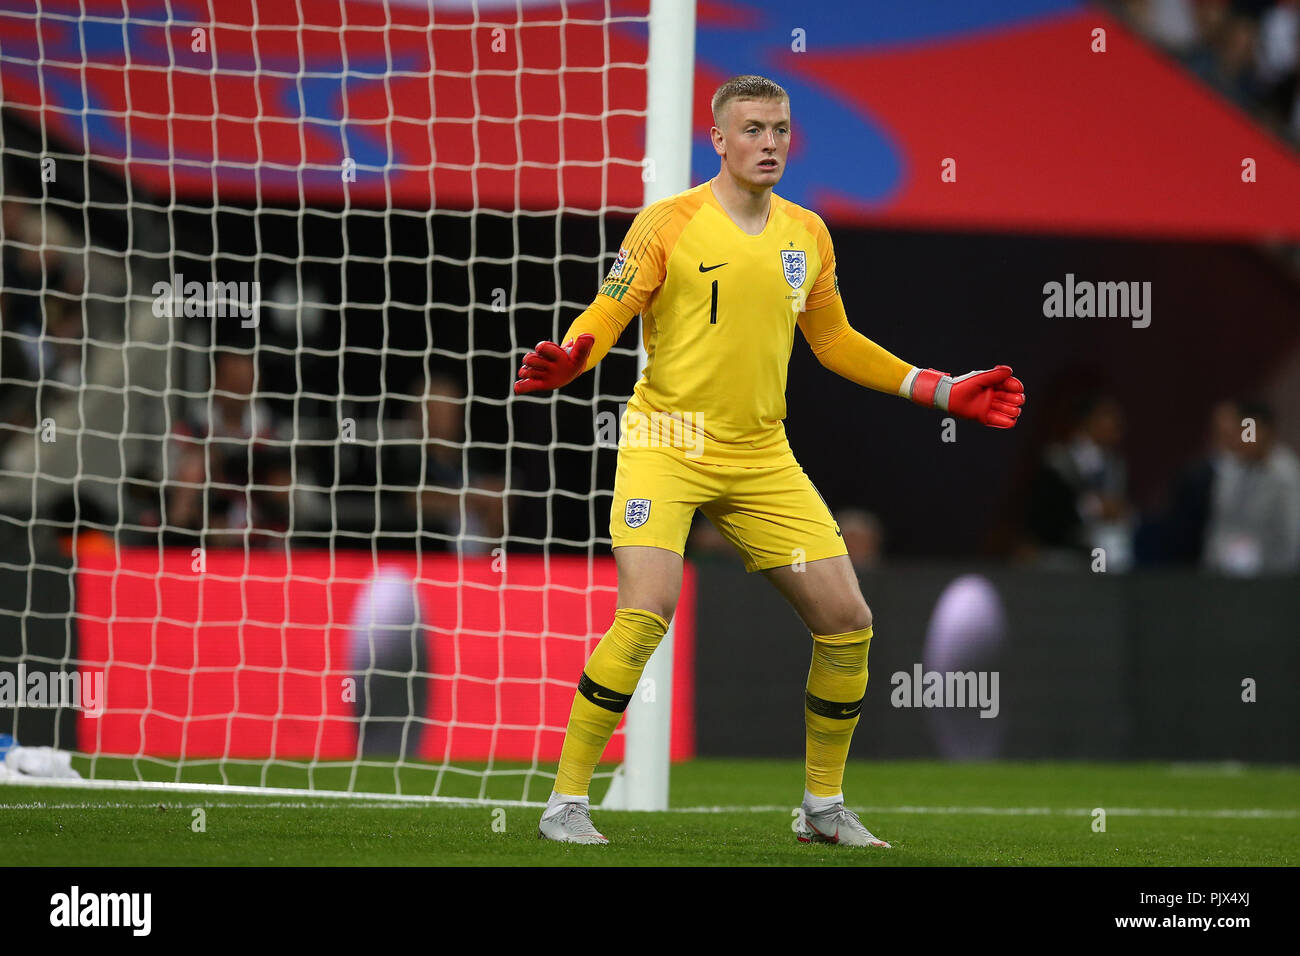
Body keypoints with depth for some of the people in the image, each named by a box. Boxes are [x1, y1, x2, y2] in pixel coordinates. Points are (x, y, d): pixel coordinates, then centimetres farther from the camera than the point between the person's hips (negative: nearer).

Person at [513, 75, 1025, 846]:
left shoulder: (807, 234, 9)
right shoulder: (669, 224, -6)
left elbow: (835, 342, 21)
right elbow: (606, 316, -8)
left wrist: (946, 393, 18)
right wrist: (569, 362, -31)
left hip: (762, 457, 5)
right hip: (668, 444, -5)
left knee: (848, 621, 1)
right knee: (648, 611, -24)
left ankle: (825, 808, 19)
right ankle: (566, 803, -13)